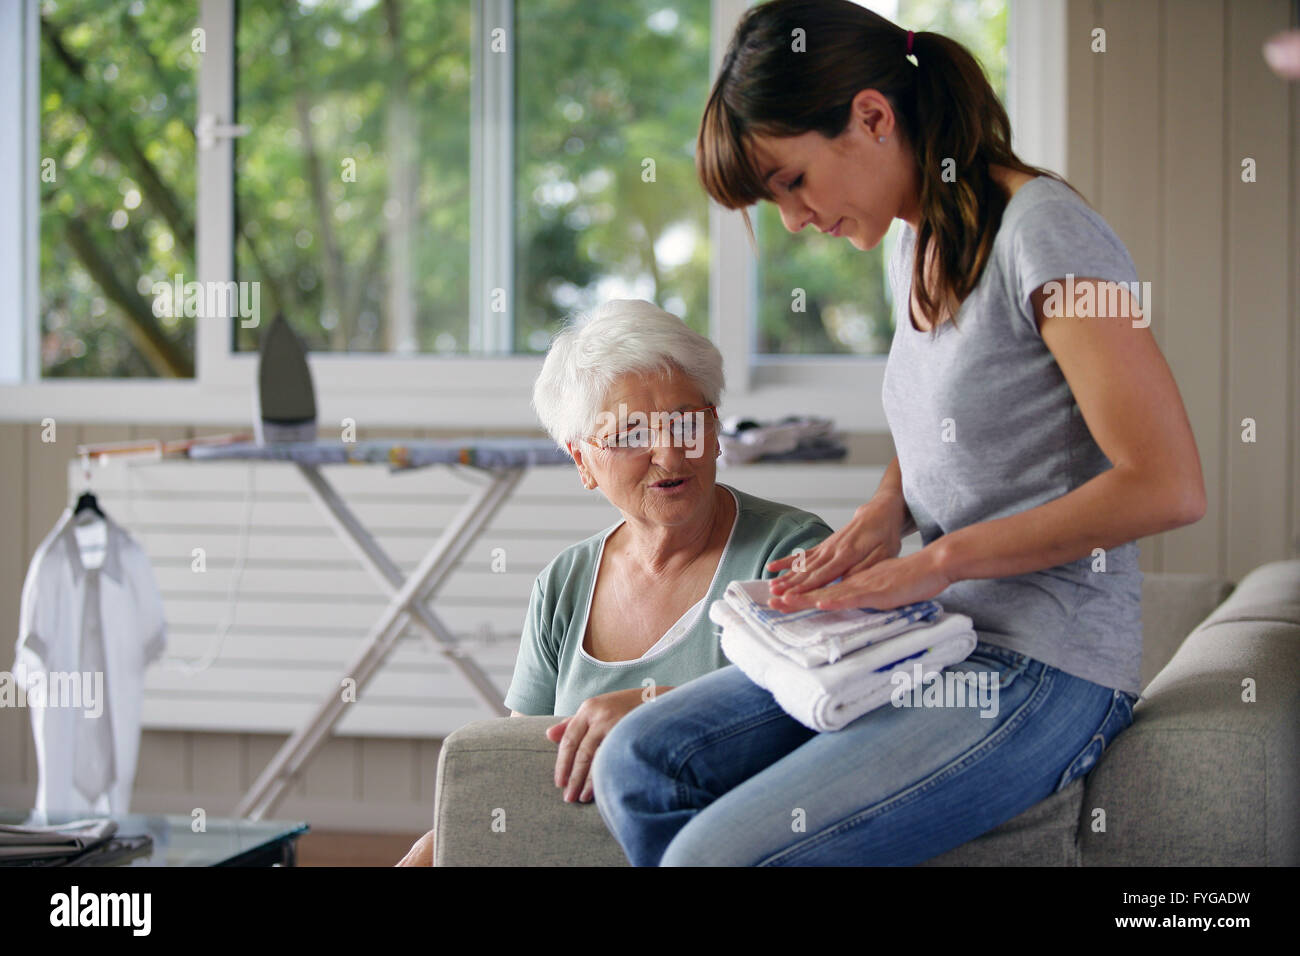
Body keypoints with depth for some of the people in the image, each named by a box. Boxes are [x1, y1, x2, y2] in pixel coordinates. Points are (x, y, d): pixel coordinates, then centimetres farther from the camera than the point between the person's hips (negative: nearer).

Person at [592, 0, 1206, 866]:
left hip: (1046, 669, -9)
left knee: (716, 855, -23)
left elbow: (1168, 486, -20)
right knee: (637, 766, -6)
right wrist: (883, 513, 5)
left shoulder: (1041, 233, -15)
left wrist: (939, 561, -17)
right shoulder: (918, 246, 13)